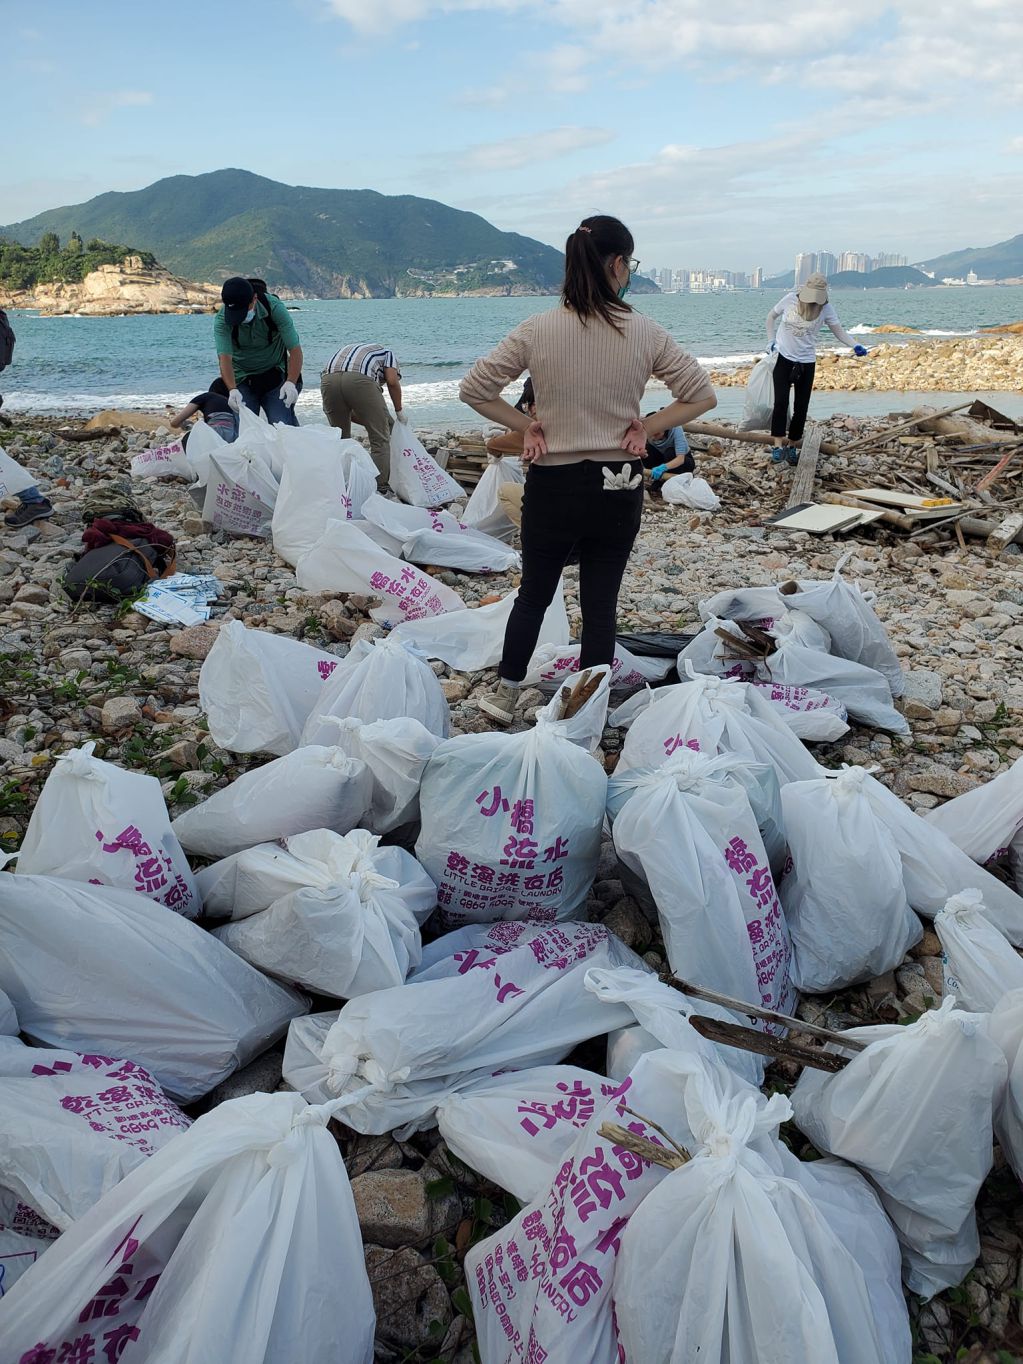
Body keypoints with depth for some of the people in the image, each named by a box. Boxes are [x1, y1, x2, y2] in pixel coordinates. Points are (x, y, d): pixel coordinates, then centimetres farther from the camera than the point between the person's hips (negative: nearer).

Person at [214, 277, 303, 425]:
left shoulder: (275, 307, -21)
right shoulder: (221, 319, -20)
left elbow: (295, 350, -23)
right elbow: (225, 357, -30)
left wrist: (291, 383, -39)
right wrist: (232, 390, -49)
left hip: (275, 375, -1)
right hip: (242, 378, 1)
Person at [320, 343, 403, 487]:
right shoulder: (387, 353, 31)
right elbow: (392, 381, 7)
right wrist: (399, 412, 18)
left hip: (328, 378, 5)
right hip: (360, 379, -5)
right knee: (380, 439, 7)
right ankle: (381, 486, 6)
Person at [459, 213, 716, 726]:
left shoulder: (537, 331, -8)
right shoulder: (644, 333, -6)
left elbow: (472, 389, -6)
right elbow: (702, 396, 0)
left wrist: (526, 424, 2)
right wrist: (646, 428, 2)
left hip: (552, 487, 0)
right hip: (619, 490, 0)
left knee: (533, 593, 19)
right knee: (601, 604, 11)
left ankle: (505, 694, 28)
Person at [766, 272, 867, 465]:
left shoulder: (826, 309, -10)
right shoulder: (790, 299, -9)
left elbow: (839, 330, -6)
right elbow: (772, 316, 8)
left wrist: (855, 346, -23)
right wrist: (771, 340, 1)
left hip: (806, 362, 1)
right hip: (783, 358, -1)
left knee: (801, 407, 2)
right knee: (781, 401, -14)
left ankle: (792, 446, 14)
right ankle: (778, 445, -10)